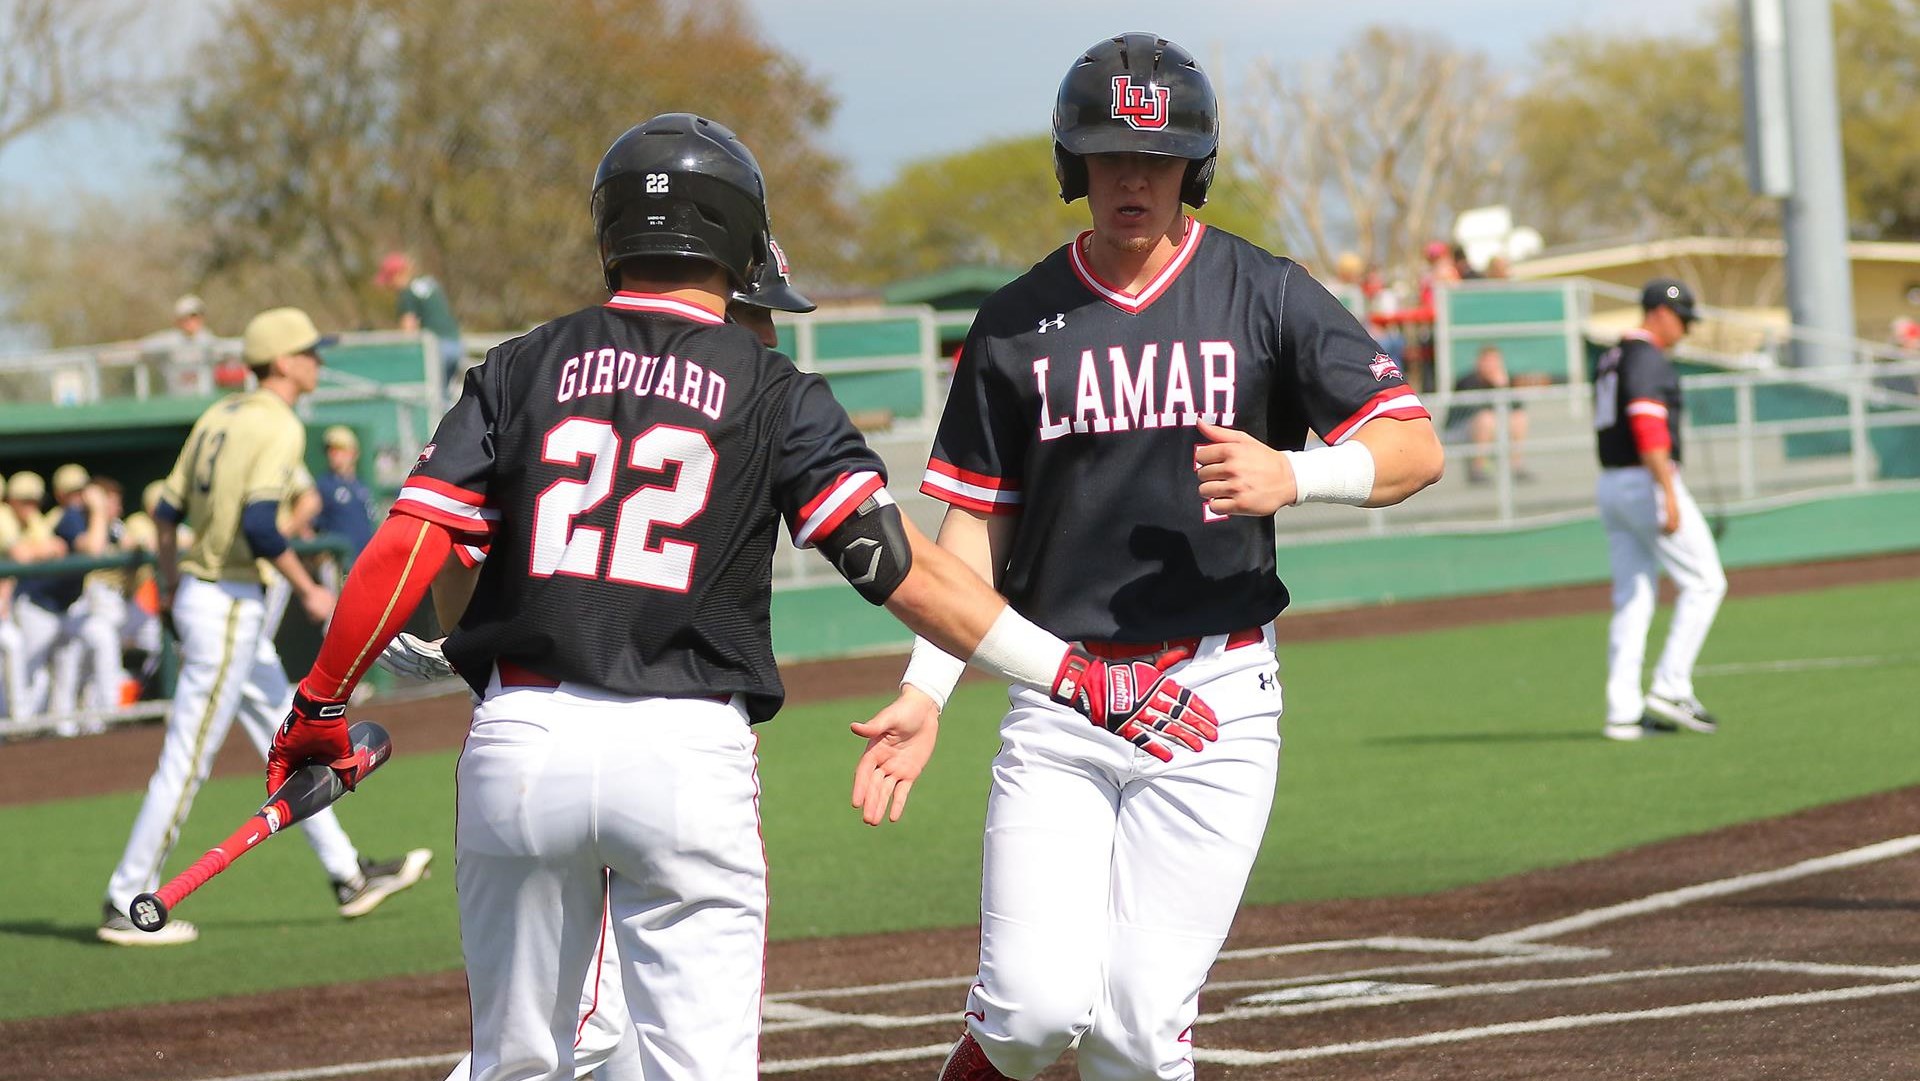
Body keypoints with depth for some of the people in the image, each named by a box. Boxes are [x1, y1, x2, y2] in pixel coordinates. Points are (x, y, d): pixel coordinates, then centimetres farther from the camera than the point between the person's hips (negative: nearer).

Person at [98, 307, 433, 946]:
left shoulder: (218, 417, 11)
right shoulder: (280, 428, -14)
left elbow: (167, 511, 12)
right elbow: (260, 525, -25)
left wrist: (170, 588, 22)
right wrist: (307, 590, -15)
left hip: (196, 595, 10)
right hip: (229, 608, -10)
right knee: (188, 760, -5)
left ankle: (348, 876, 23)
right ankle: (126, 907, -1)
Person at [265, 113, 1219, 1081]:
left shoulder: (523, 371, 8)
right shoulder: (772, 394, 3)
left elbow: (407, 548, 0)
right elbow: (898, 564, -6)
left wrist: (317, 708, 10)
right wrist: (1078, 678, -6)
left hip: (519, 742, 2)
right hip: (688, 750, -2)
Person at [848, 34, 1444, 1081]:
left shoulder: (1266, 296, 1)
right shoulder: (1017, 323, 7)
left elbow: (1415, 447, -4)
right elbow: (977, 525, 9)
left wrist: (1291, 474, -23)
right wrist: (924, 693, -3)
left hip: (1214, 705, -1)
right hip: (1057, 707, 1)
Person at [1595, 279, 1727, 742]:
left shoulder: (1609, 360, 19)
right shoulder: (1647, 357, -11)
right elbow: (1648, 427, -21)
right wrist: (1669, 495, -25)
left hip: (1610, 485, 9)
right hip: (1647, 482, -9)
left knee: (1633, 598, 7)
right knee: (1704, 582, -2)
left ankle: (1624, 712, 2)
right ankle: (1670, 688, -8)